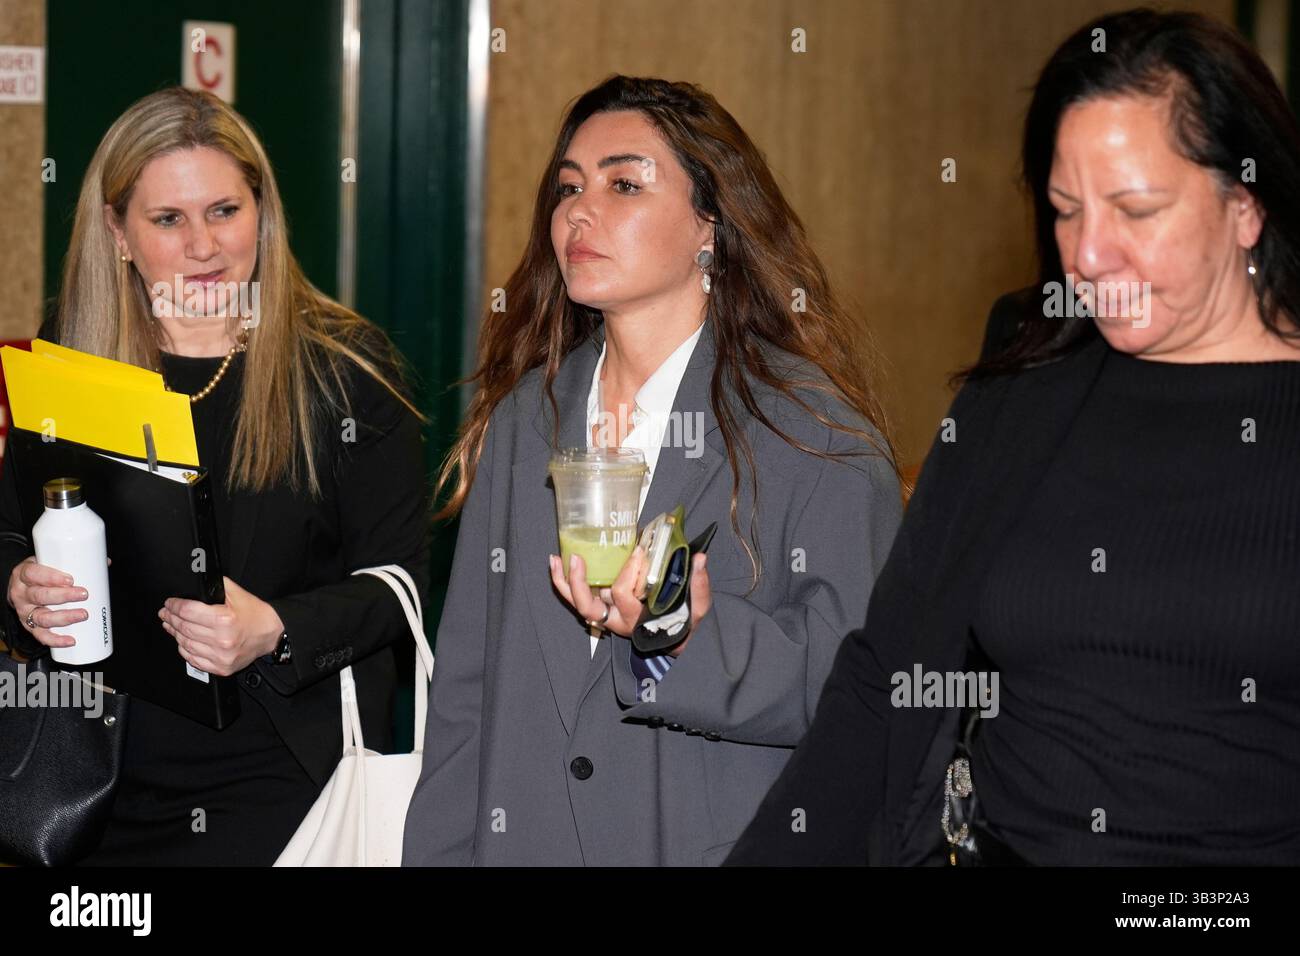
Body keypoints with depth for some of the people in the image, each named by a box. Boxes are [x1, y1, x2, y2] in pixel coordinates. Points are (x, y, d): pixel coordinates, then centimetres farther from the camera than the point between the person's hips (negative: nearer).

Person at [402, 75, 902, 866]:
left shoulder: (817, 430, -8)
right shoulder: (521, 421, 7)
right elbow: (465, 696, 7)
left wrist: (694, 640, -29)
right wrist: (440, 855, 0)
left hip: (726, 841, -4)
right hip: (525, 840, 4)